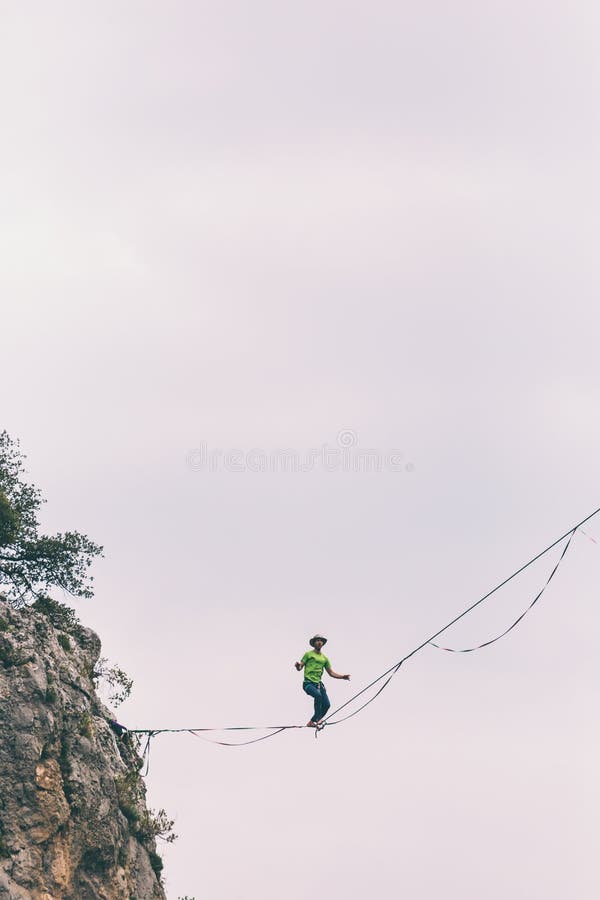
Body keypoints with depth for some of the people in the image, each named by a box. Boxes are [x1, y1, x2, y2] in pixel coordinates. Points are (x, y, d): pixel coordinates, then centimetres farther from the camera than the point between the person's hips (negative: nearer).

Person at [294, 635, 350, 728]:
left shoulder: (324, 658, 18)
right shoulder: (308, 654, 4)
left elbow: (331, 673, 20)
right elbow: (300, 668, 0)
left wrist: (342, 677, 8)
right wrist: (298, 666, -24)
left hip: (318, 684, 6)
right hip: (308, 683, -6)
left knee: (326, 705, -7)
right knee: (318, 695, -34)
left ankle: (314, 721, 14)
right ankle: (315, 720, -26)